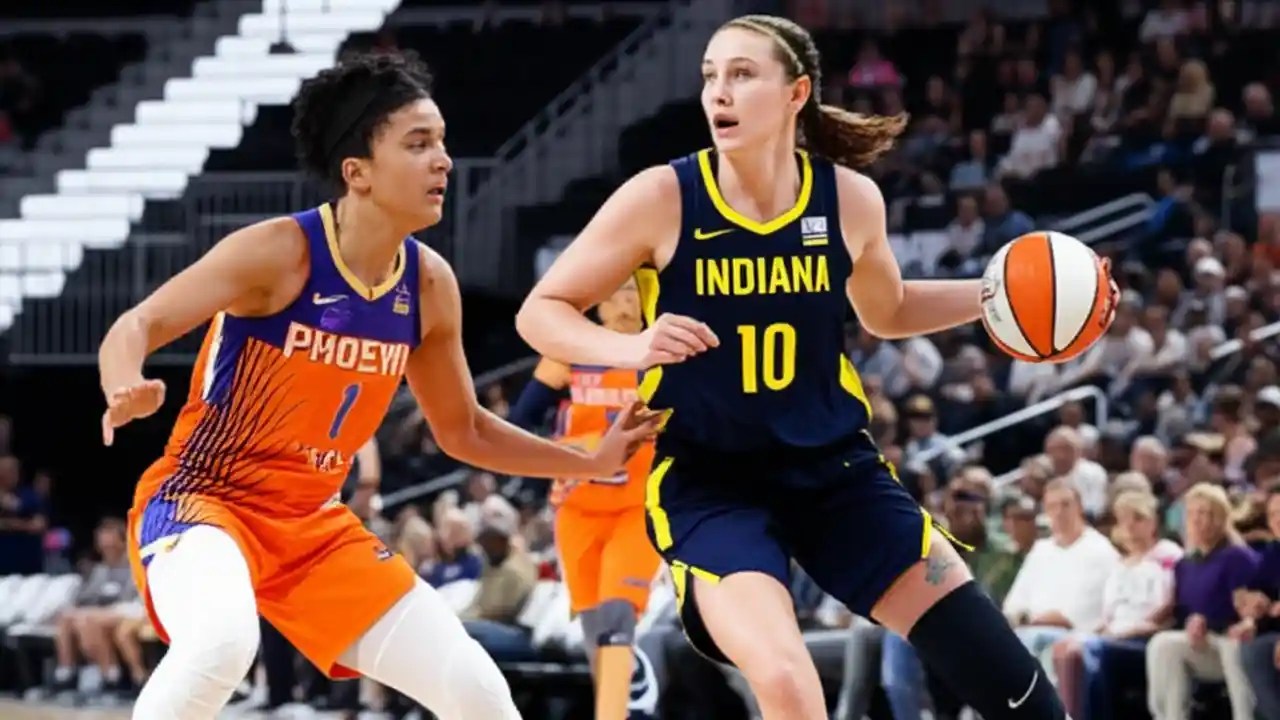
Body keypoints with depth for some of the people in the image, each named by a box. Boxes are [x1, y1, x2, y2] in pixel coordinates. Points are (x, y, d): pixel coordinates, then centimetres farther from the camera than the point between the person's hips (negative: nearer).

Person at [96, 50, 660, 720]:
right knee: (221, 642, -40)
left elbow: (463, 430, 16)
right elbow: (136, 326, -22)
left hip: (313, 524, 7)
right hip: (200, 500, -7)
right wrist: (127, 394, -45)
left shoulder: (430, 283, 1)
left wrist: (593, 461, 10)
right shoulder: (279, 252, -19)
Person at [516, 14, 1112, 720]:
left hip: (833, 467, 4)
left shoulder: (849, 198, -4)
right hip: (709, 481, -3)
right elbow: (540, 312, -6)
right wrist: (631, 347, -25)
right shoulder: (661, 198, -13)